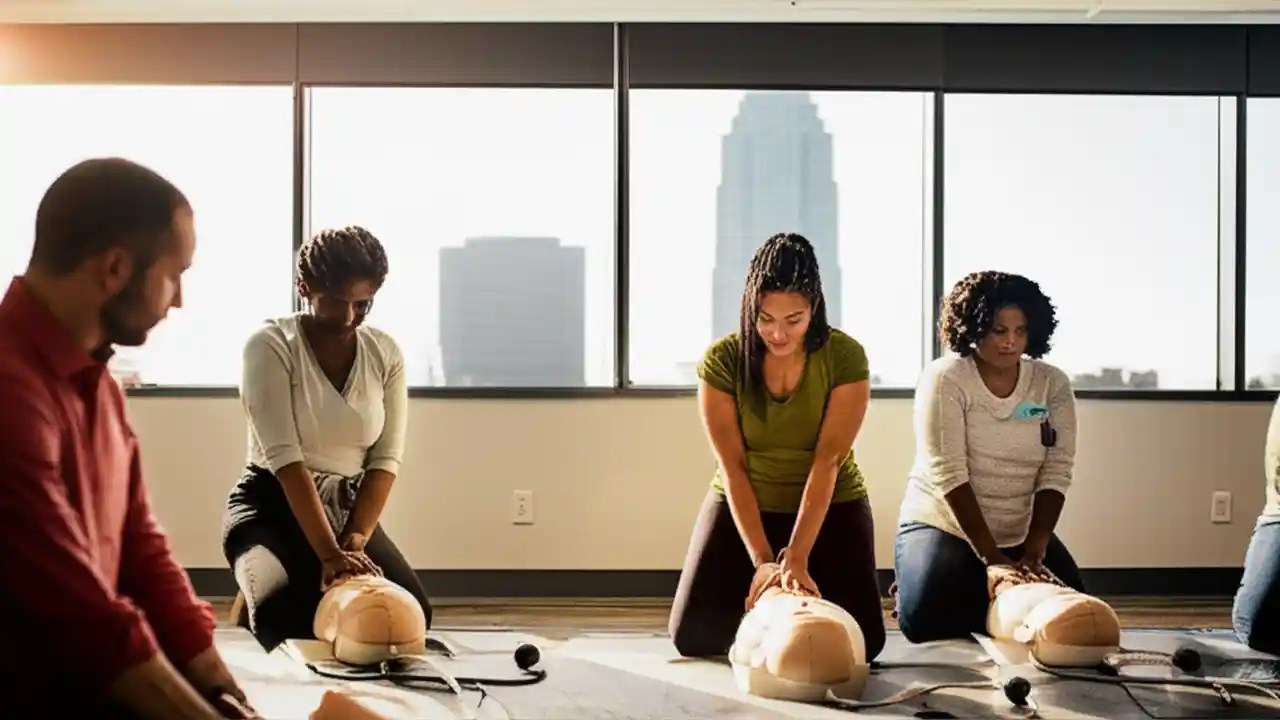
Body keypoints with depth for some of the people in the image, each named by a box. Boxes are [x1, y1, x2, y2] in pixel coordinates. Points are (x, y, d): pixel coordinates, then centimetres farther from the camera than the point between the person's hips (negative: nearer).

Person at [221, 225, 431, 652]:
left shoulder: (386, 354, -1)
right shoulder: (271, 345, -15)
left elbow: (386, 458, -4)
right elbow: (284, 457, -24)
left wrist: (355, 541, -19)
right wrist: (330, 553, -32)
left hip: (349, 507, 4)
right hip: (272, 506, -4)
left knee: (411, 612, -17)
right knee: (284, 618, -30)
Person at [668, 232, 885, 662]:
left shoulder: (846, 357, -18)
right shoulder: (721, 360, -17)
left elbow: (827, 462, -22)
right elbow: (733, 467, -17)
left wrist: (797, 559, -29)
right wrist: (761, 560, -24)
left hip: (831, 506, 0)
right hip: (742, 505, 1)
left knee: (862, 643, -10)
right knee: (693, 638, -7)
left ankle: (802, 603, 22)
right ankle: (754, 598, 25)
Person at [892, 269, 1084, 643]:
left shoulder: (1053, 384, -1)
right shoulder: (945, 378, -13)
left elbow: (1056, 473, -6)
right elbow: (948, 473, -20)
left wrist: (1035, 548, -18)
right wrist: (991, 556, -24)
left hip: (1023, 534, 4)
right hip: (944, 525, -4)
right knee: (926, 624, -23)